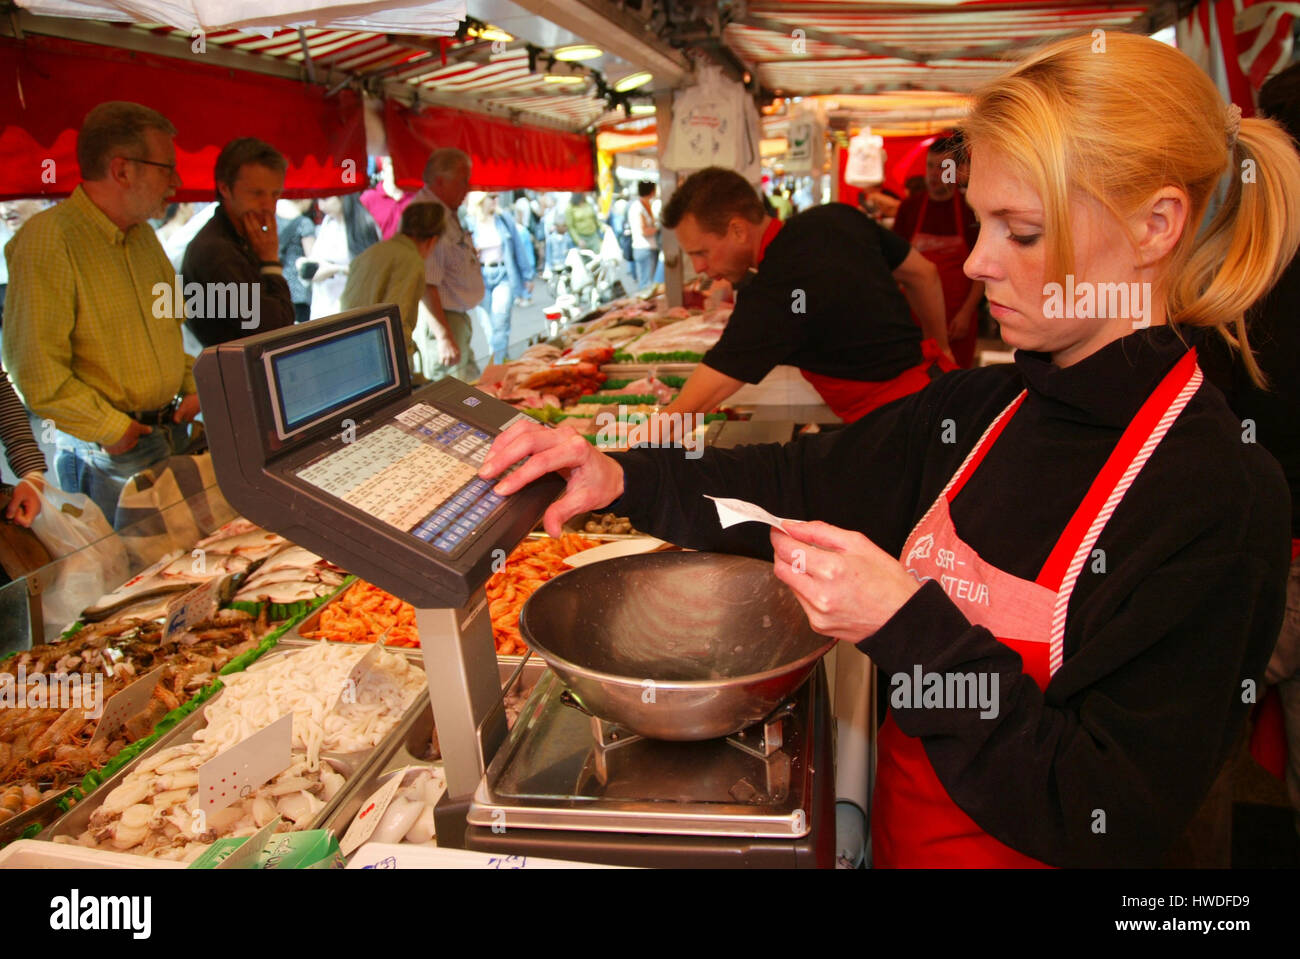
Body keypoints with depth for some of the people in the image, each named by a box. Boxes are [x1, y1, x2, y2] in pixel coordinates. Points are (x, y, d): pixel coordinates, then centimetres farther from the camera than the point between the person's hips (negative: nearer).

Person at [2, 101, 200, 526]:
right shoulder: (47, 240, -17)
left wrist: (192, 386, 8)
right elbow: (35, 368, -21)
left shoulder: (143, 235, 11)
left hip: (174, 432, 8)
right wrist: (111, 430, -17)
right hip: (110, 456, -7)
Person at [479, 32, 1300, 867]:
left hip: (1020, 847, -5)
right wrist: (622, 478, -8)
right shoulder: (980, 409, -2)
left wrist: (908, 624, -29)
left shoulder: (1218, 496, -21)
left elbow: (1114, 822, -22)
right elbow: (800, 485, 5)